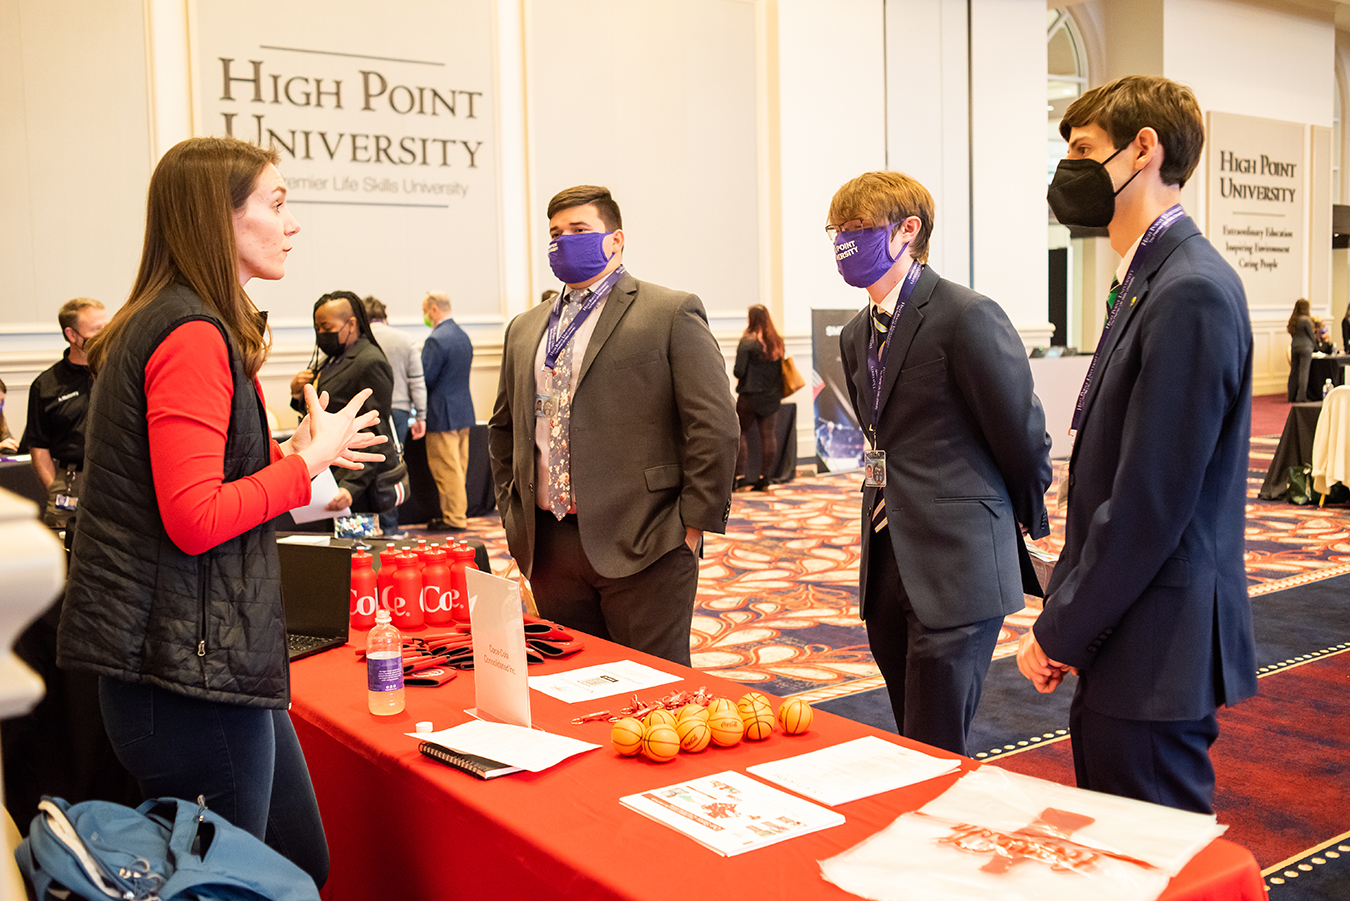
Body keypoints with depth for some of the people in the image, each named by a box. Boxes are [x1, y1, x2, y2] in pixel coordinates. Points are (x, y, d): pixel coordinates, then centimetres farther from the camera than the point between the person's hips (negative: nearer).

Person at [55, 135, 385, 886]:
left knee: (302, 865, 18)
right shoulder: (194, 338, -17)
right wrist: (310, 459, -12)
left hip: (222, 657, 10)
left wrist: (293, 452, 13)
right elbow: (196, 520, -23)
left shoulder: (180, 326, 15)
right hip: (190, 669, -10)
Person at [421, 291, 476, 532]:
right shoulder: (463, 336, 11)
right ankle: (458, 511, 23)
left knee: (446, 469, -2)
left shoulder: (436, 340, -18)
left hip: (443, 413, -9)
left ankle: (453, 518, 3)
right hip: (464, 410, 9)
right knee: (458, 466, 15)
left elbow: (425, 379, -18)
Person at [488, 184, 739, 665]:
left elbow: (715, 427, -8)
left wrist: (694, 522, -10)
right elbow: (503, 428, 25)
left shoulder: (672, 314, -3)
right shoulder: (525, 329, 16)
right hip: (550, 545, 6)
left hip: (641, 546, -5)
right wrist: (512, 510, 15)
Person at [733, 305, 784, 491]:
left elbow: (738, 371, -14)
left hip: (750, 395, -4)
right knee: (768, 434, 6)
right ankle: (764, 478, 9)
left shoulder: (747, 342, -12)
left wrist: (735, 371, 6)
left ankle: (740, 476, 3)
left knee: (740, 433, 7)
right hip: (772, 396, 4)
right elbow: (781, 369, 8)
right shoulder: (777, 342, 3)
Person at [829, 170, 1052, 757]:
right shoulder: (856, 335, 13)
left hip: (959, 569, -8)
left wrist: (1026, 521, 5)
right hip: (887, 569, 8)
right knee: (910, 745, 17)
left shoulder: (969, 316, -14)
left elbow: (1022, 433, -8)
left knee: (933, 754, -5)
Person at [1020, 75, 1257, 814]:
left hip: (1154, 653, -9)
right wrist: (1064, 615, 11)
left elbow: (1151, 501, -21)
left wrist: (1062, 634, -13)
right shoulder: (1145, 283, 12)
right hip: (1119, 644, 9)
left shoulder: (1192, 293, -19)